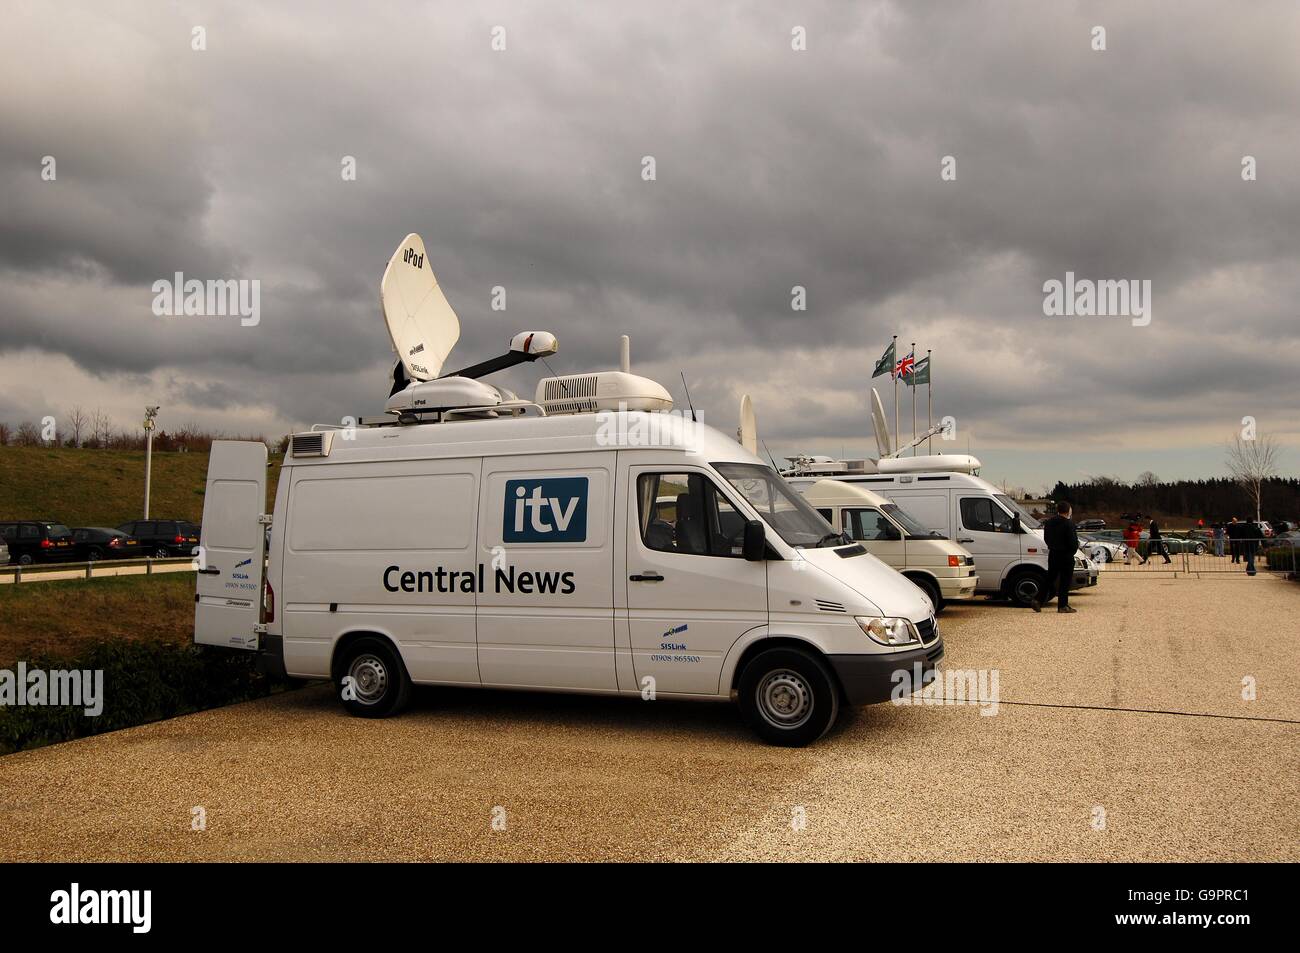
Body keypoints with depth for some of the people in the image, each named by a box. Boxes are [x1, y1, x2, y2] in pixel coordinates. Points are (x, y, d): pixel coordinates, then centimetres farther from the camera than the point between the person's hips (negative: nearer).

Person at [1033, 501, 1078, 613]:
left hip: (1053, 554, 7)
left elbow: (1046, 538, 14)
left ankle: (1038, 601, 4)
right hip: (1066, 556, -7)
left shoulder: (1049, 522, 8)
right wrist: (1073, 550, 2)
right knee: (1065, 581, 2)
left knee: (1050, 579, 13)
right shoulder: (1068, 523, -15)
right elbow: (1073, 541, -16)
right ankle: (1063, 605, 5)